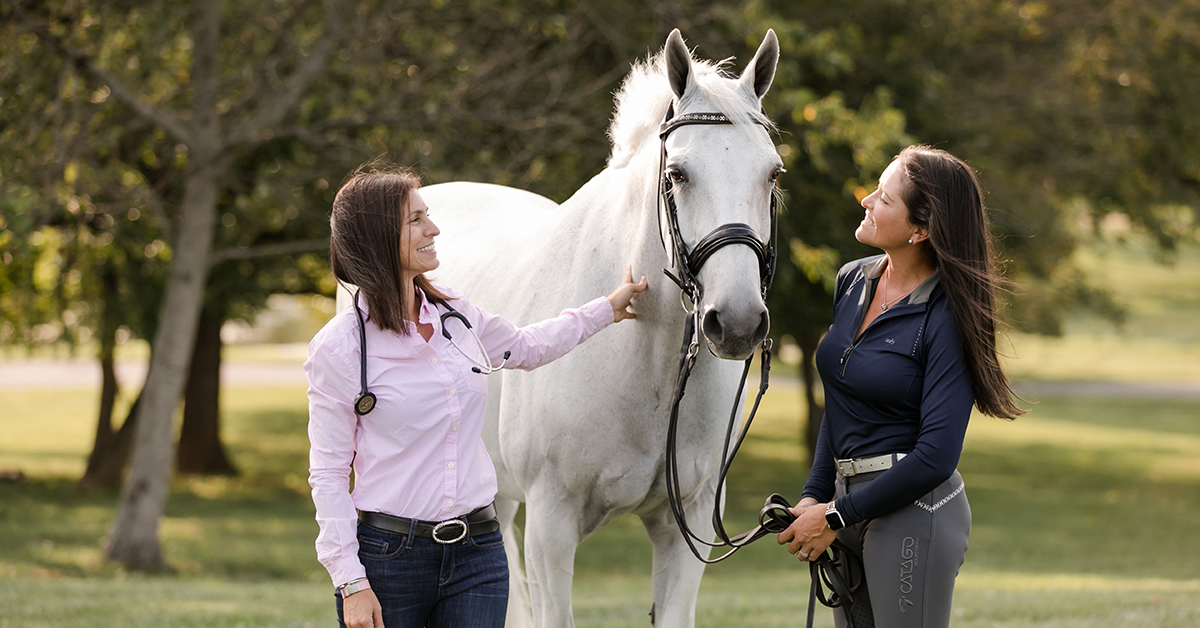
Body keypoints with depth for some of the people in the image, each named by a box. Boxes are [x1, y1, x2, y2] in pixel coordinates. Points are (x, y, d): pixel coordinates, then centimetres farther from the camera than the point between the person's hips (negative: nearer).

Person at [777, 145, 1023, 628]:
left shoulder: (946, 317, -16)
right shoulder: (853, 281, 6)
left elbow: (936, 457, -19)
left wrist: (835, 517, -15)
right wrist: (815, 496, 6)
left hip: (913, 510, -8)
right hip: (852, 501, 8)